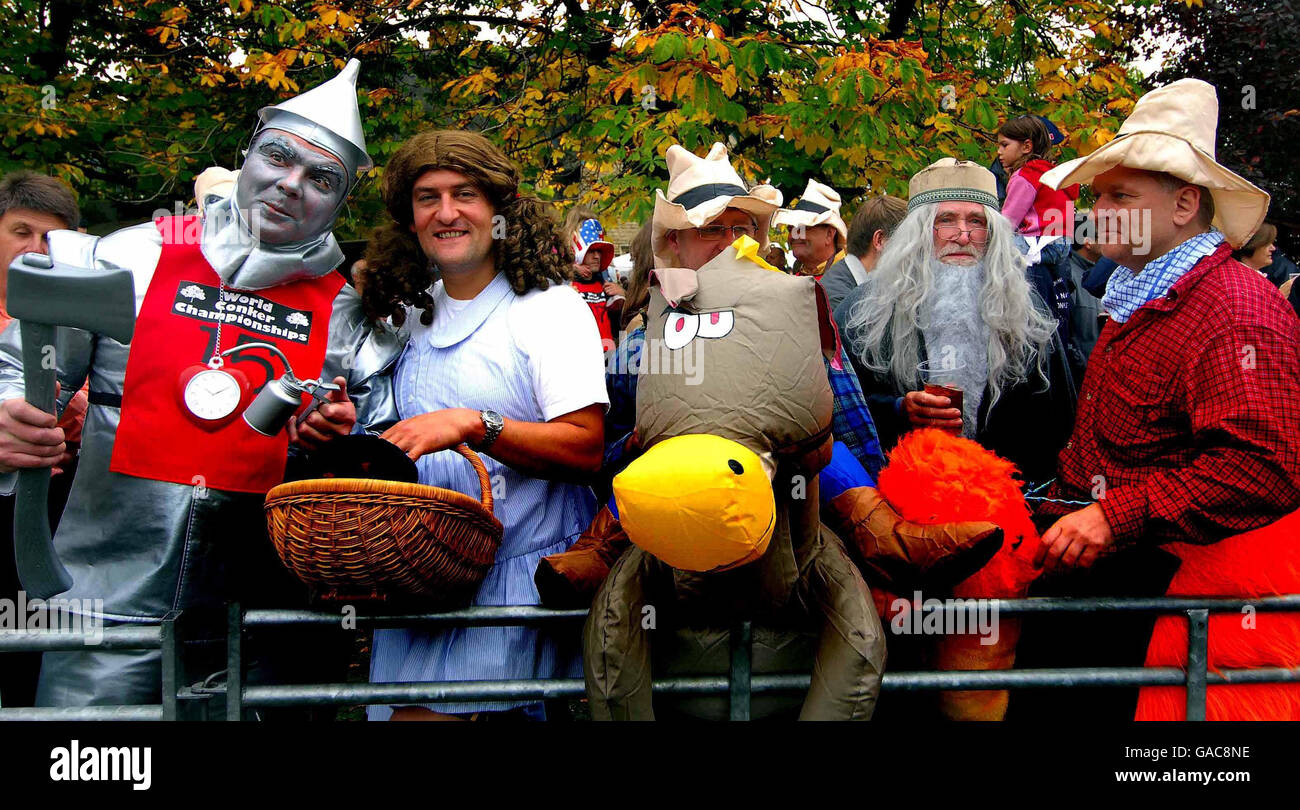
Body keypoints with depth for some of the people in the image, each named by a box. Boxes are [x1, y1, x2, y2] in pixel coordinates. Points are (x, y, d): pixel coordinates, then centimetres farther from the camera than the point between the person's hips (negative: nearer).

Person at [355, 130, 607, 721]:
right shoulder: (413, 313, 16)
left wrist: (472, 425, -22)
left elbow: (586, 449, -12)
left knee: (430, 709, -18)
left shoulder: (550, 306, -3)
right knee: (405, 709, -6)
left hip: (519, 566, -5)